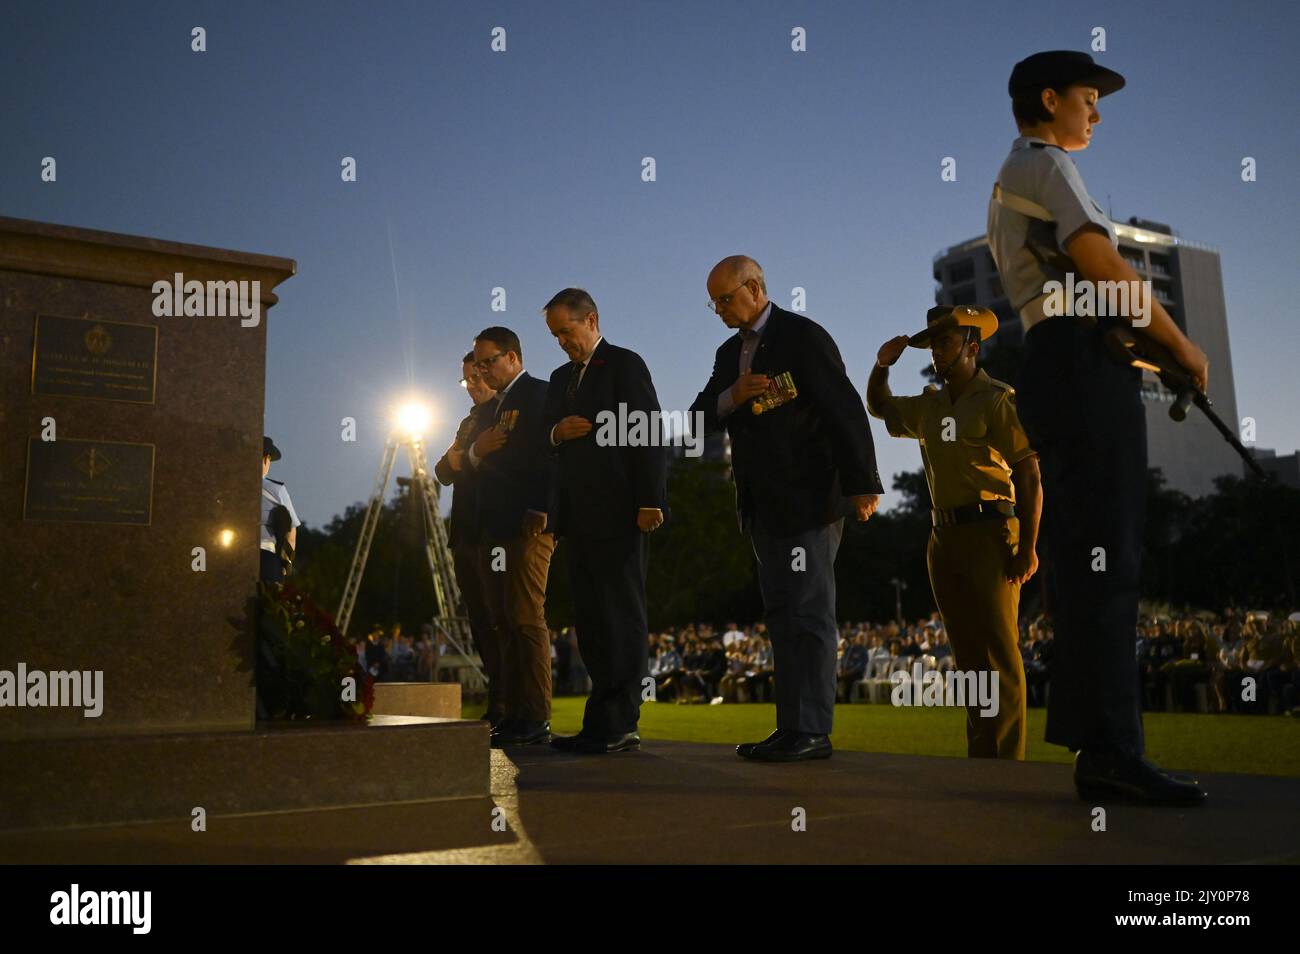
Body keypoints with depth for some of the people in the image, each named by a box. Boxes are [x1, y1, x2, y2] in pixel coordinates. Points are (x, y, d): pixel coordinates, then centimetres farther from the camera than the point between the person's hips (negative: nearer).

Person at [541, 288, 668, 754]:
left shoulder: (625, 364, -2)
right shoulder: (560, 378, 21)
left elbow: (650, 435, -10)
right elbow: (546, 441, 22)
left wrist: (650, 501, -17)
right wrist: (556, 433, -2)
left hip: (616, 512, -8)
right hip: (579, 515, 8)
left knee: (621, 617, -5)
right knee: (590, 620, 8)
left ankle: (615, 726, -3)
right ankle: (611, 724, 14)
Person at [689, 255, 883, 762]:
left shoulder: (803, 336, -7)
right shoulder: (729, 353, 17)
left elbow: (845, 409, -13)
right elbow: (699, 417, 11)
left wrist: (861, 484, -17)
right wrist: (729, 398, -10)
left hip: (808, 500, -8)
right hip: (763, 506, 9)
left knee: (807, 614, -8)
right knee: (783, 615, 10)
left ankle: (810, 730, -5)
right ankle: (793, 728, 15)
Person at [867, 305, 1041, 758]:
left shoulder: (997, 399, -5)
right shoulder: (930, 406, 16)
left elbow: (1029, 474, -9)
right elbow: (879, 407, 35)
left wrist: (1028, 546, -16)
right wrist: (882, 365, 15)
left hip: (990, 534, -7)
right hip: (944, 538, 7)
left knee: (999, 652, -9)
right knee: (968, 654, 10)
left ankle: (1006, 759, -7)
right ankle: (979, 755, 17)